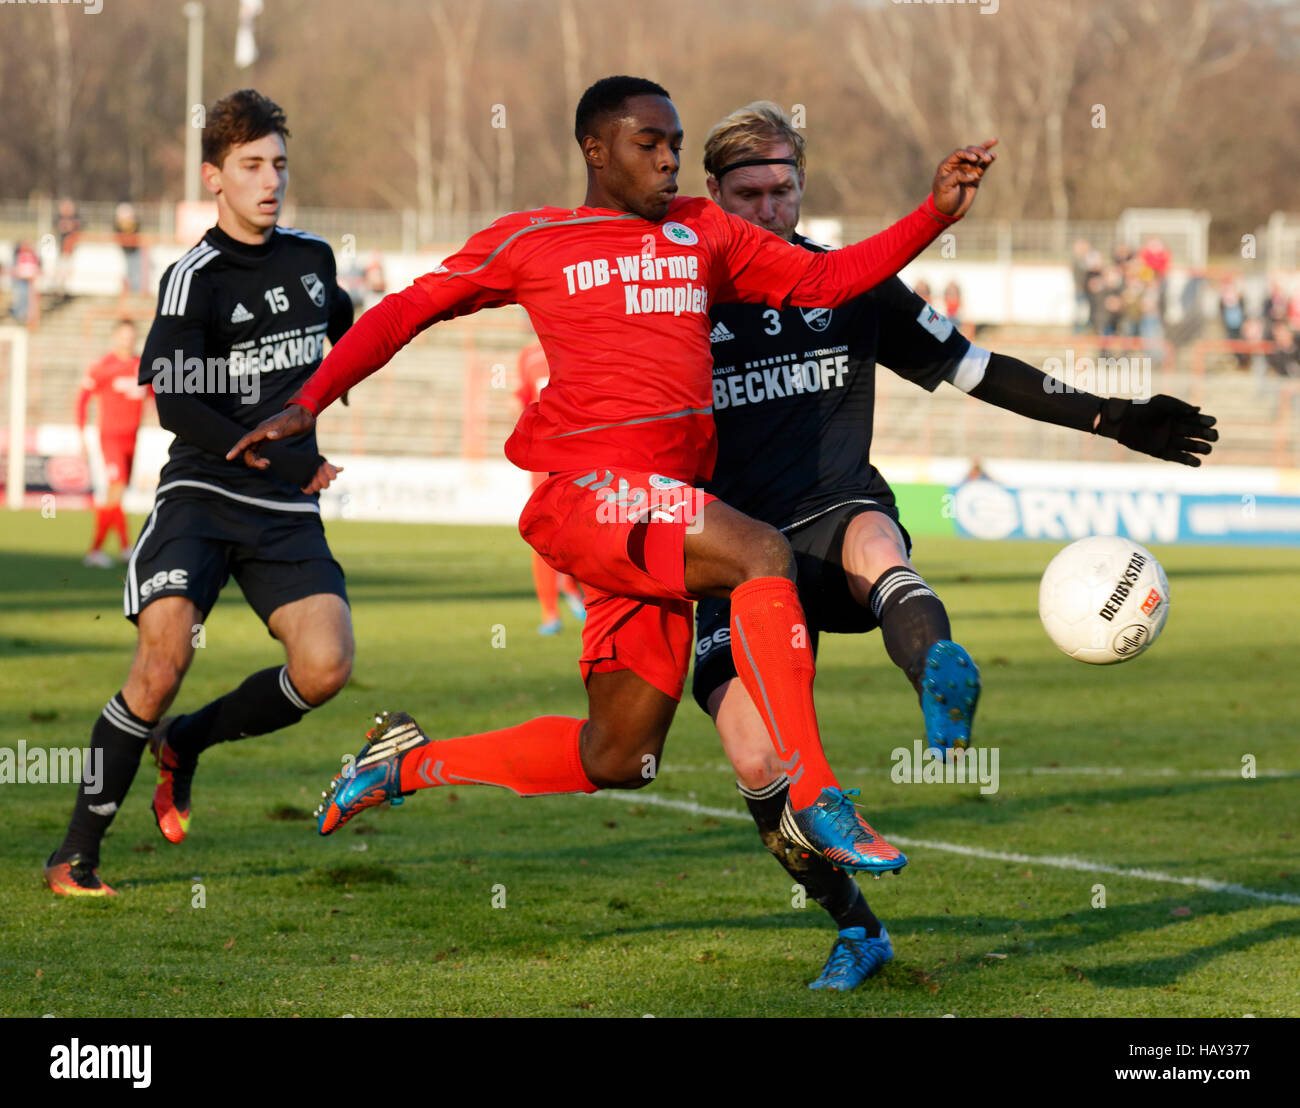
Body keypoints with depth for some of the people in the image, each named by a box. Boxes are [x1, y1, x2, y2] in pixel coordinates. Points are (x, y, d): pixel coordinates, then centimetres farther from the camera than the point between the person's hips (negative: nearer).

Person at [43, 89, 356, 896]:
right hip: (202, 496, -5)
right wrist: (282, 460, -16)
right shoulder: (196, 279, -7)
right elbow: (174, 403, -17)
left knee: (326, 665, -17)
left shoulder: (311, 257, 11)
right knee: (165, 654, -24)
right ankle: (77, 856, -12)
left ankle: (188, 742, 12)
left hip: (287, 513, 5)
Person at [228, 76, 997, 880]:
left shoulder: (704, 232, 22)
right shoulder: (532, 241, 10)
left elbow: (824, 278, 21)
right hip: (585, 489, -6)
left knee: (619, 761, 5)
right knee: (762, 553, -29)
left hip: (663, 509, 6)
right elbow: (406, 311, 14)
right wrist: (308, 404, 6)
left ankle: (409, 764, 24)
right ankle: (814, 798, -29)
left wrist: (937, 214, 9)